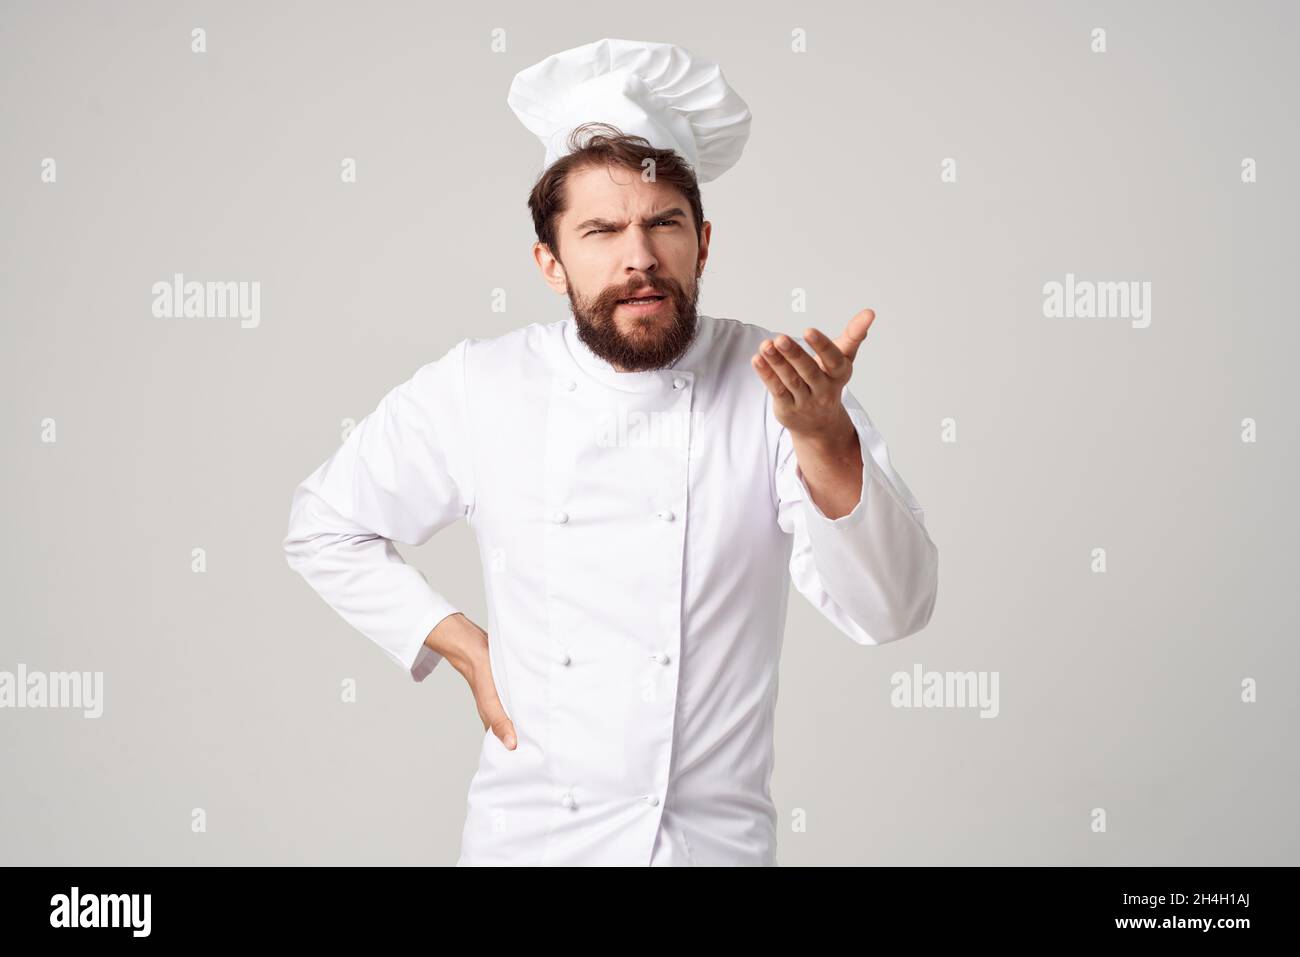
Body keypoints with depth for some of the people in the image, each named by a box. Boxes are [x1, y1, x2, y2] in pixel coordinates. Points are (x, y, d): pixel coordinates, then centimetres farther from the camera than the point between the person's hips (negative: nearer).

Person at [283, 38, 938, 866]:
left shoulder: (777, 387, -9)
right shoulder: (475, 390, -6)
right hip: (529, 835, 1)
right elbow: (325, 529, 8)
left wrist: (823, 434, -33)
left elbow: (892, 609, -18)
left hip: (718, 836, -1)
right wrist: (463, 643, -3)